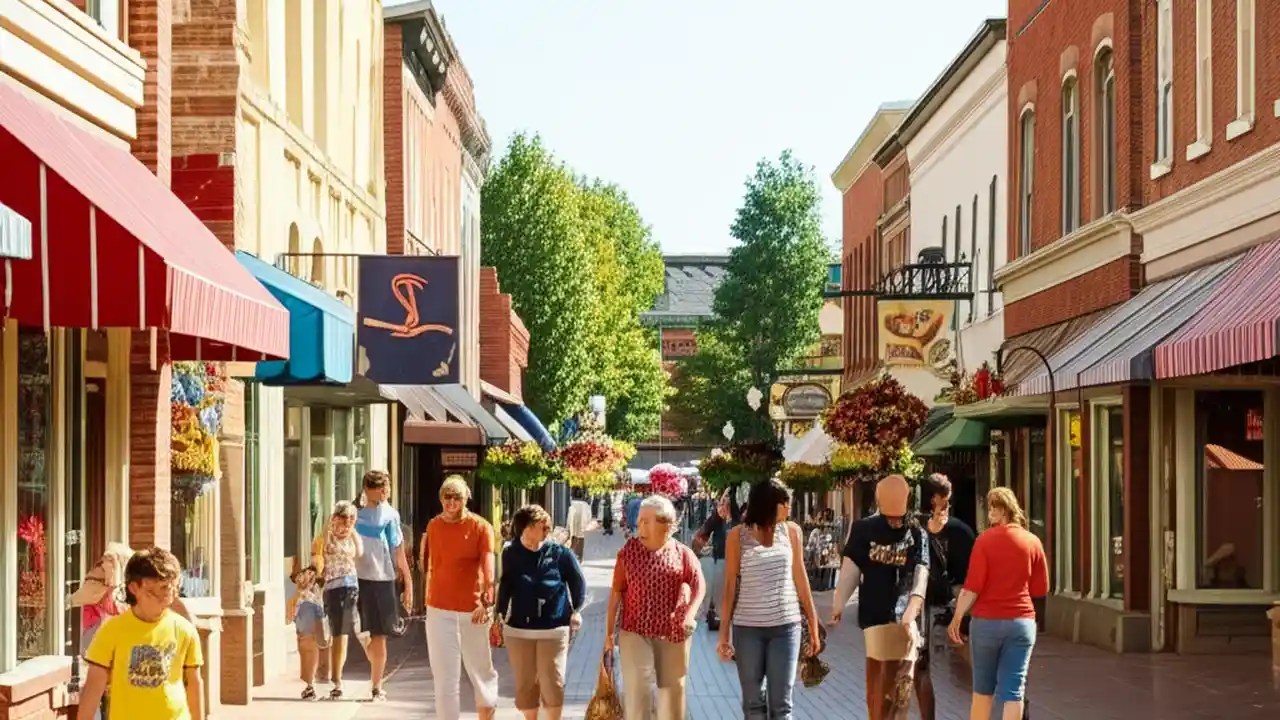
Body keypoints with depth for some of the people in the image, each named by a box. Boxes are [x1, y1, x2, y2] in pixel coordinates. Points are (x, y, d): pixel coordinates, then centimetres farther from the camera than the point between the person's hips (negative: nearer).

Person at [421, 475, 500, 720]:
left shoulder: (481, 527, -8)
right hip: (439, 610, 2)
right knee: (445, 677, 1)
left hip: (473, 610, -2)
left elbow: (488, 565, -20)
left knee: (481, 669, 14)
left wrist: (487, 601, -34)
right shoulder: (433, 526, 5)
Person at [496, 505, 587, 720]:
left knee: (552, 682, -2)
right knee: (525, 682, 9)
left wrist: (575, 610, 7)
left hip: (554, 629, -2)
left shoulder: (559, 553, -5)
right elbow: (506, 586, 8)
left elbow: (578, 582, 6)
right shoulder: (511, 554, -1)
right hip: (518, 629, 2)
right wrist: (501, 616, 6)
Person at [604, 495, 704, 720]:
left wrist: (689, 615, -25)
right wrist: (609, 631, 1)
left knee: (673, 688, 11)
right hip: (635, 631, 0)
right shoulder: (629, 550, -1)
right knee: (635, 689, -5)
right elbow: (616, 592, 2)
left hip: (672, 633, 1)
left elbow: (699, 585, -8)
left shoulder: (682, 553, -2)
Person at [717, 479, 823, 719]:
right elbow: (730, 585, 1)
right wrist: (724, 632, -2)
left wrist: (814, 627, 10)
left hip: (786, 626, 1)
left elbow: (801, 580, 9)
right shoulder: (738, 536, -2)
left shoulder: (791, 531, 4)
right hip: (747, 628, -1)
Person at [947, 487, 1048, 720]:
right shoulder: (1032, 542, 0)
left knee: (983, 689, 13)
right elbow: (1041, 589, 6)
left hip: (987, 621, -1)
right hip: (1021, 622, 1)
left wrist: (957, 618, -3)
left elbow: (972, 587, -11)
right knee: (1012, 690, 0)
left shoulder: (985, 540, -8)